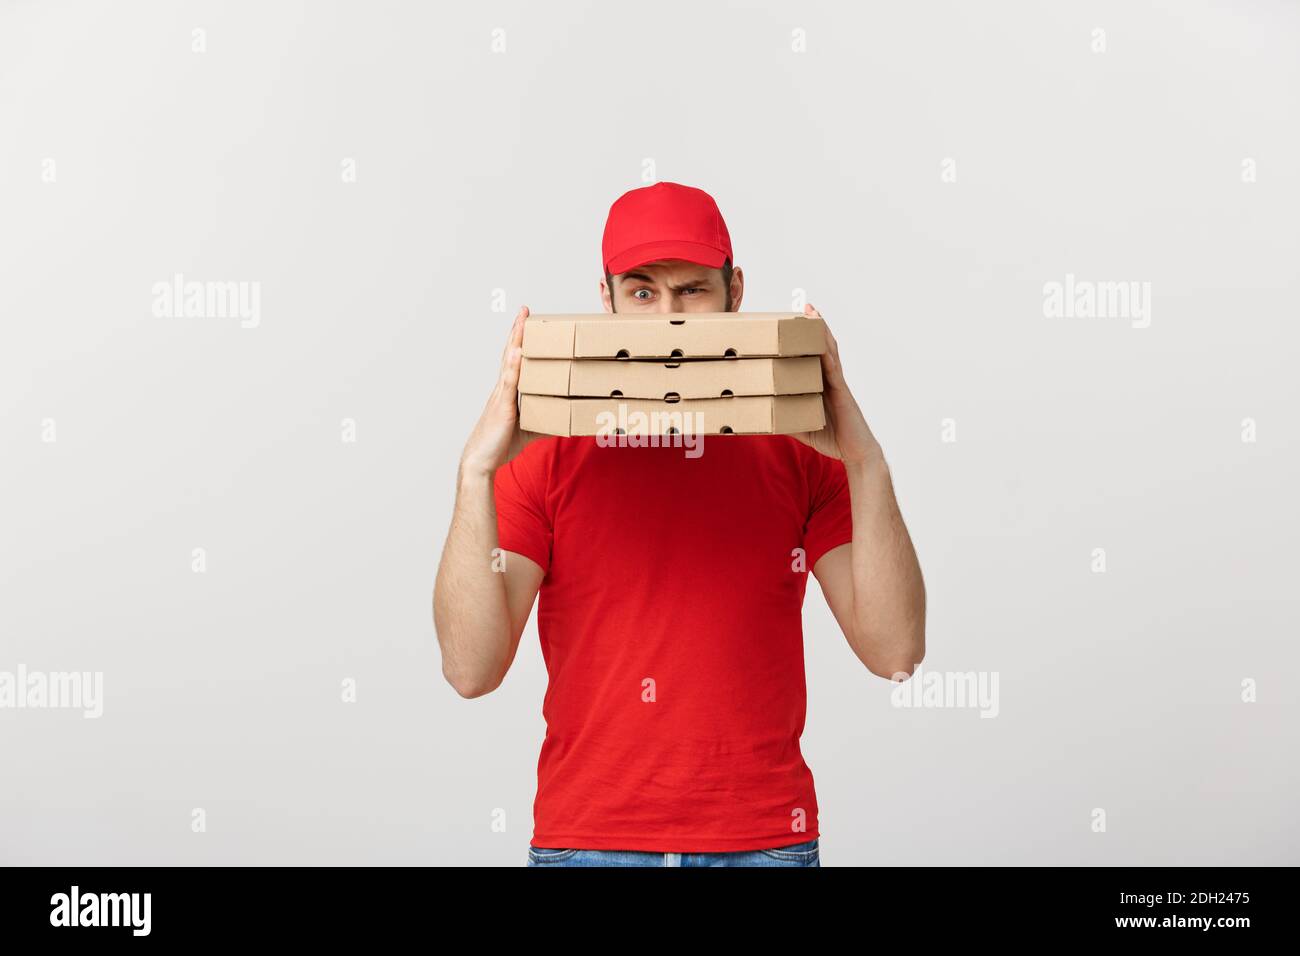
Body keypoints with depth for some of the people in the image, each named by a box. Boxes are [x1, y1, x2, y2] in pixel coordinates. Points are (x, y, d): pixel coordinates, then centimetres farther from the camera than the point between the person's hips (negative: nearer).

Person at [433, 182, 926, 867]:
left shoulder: (800, 449, 1)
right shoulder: (543, 454, -2)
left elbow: (894, 652, -9)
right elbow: (470, 669, -13)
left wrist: (864, 460, -16)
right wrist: (476, 470, -20)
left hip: (764, 837, 1)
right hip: (586, 837, -1)